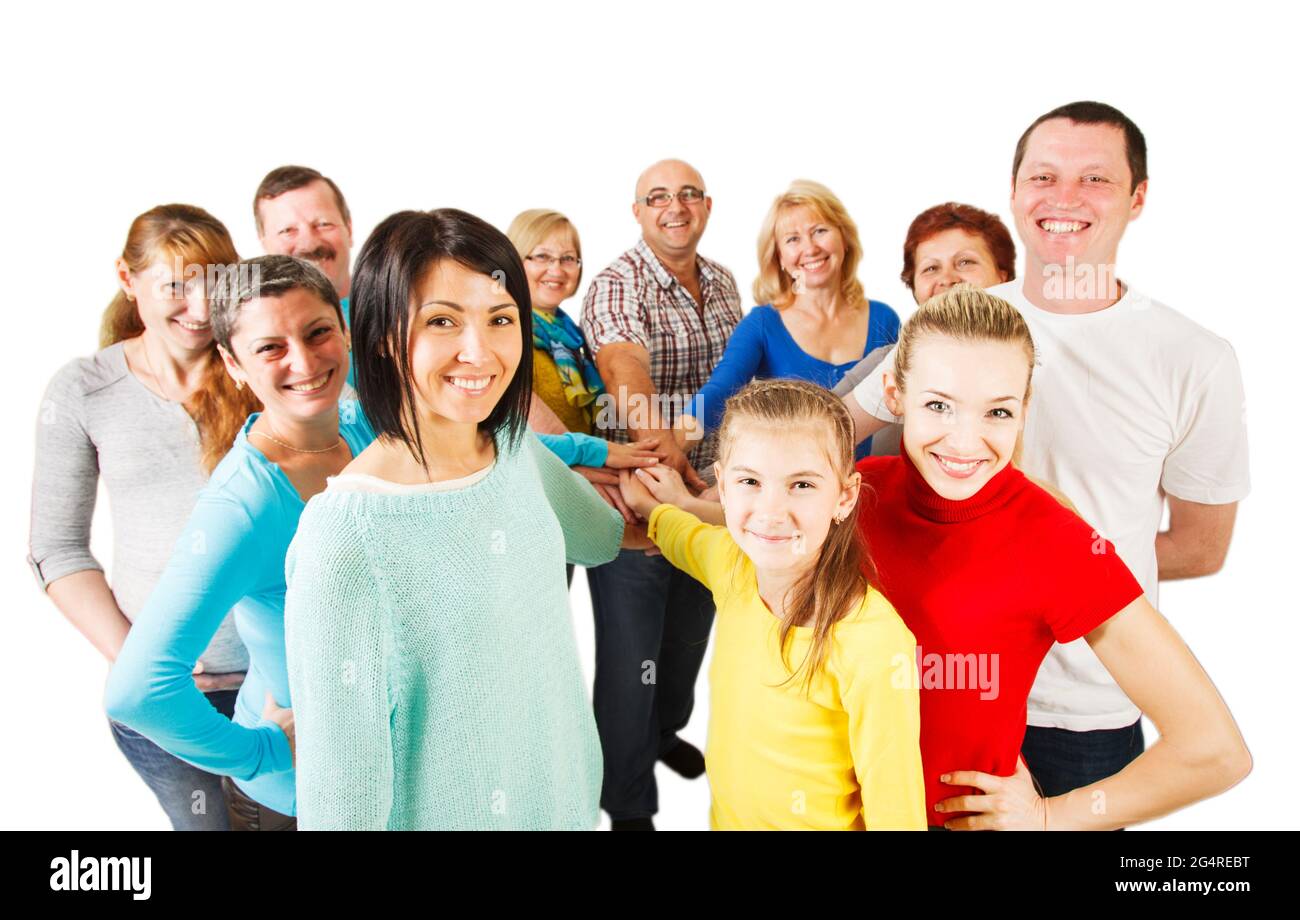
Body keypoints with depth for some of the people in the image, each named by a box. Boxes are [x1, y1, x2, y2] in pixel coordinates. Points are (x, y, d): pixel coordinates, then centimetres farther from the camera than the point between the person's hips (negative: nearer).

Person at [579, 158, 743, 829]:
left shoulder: (724, 284, 9)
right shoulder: (618, 285, -14)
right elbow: (624, 364, -34)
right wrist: (658, 440, -52)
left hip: (707, 488, 7)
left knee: (690, 628, 24)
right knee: (630, 652, 2)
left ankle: (666, 730, 50)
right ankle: (629, 806, 18)